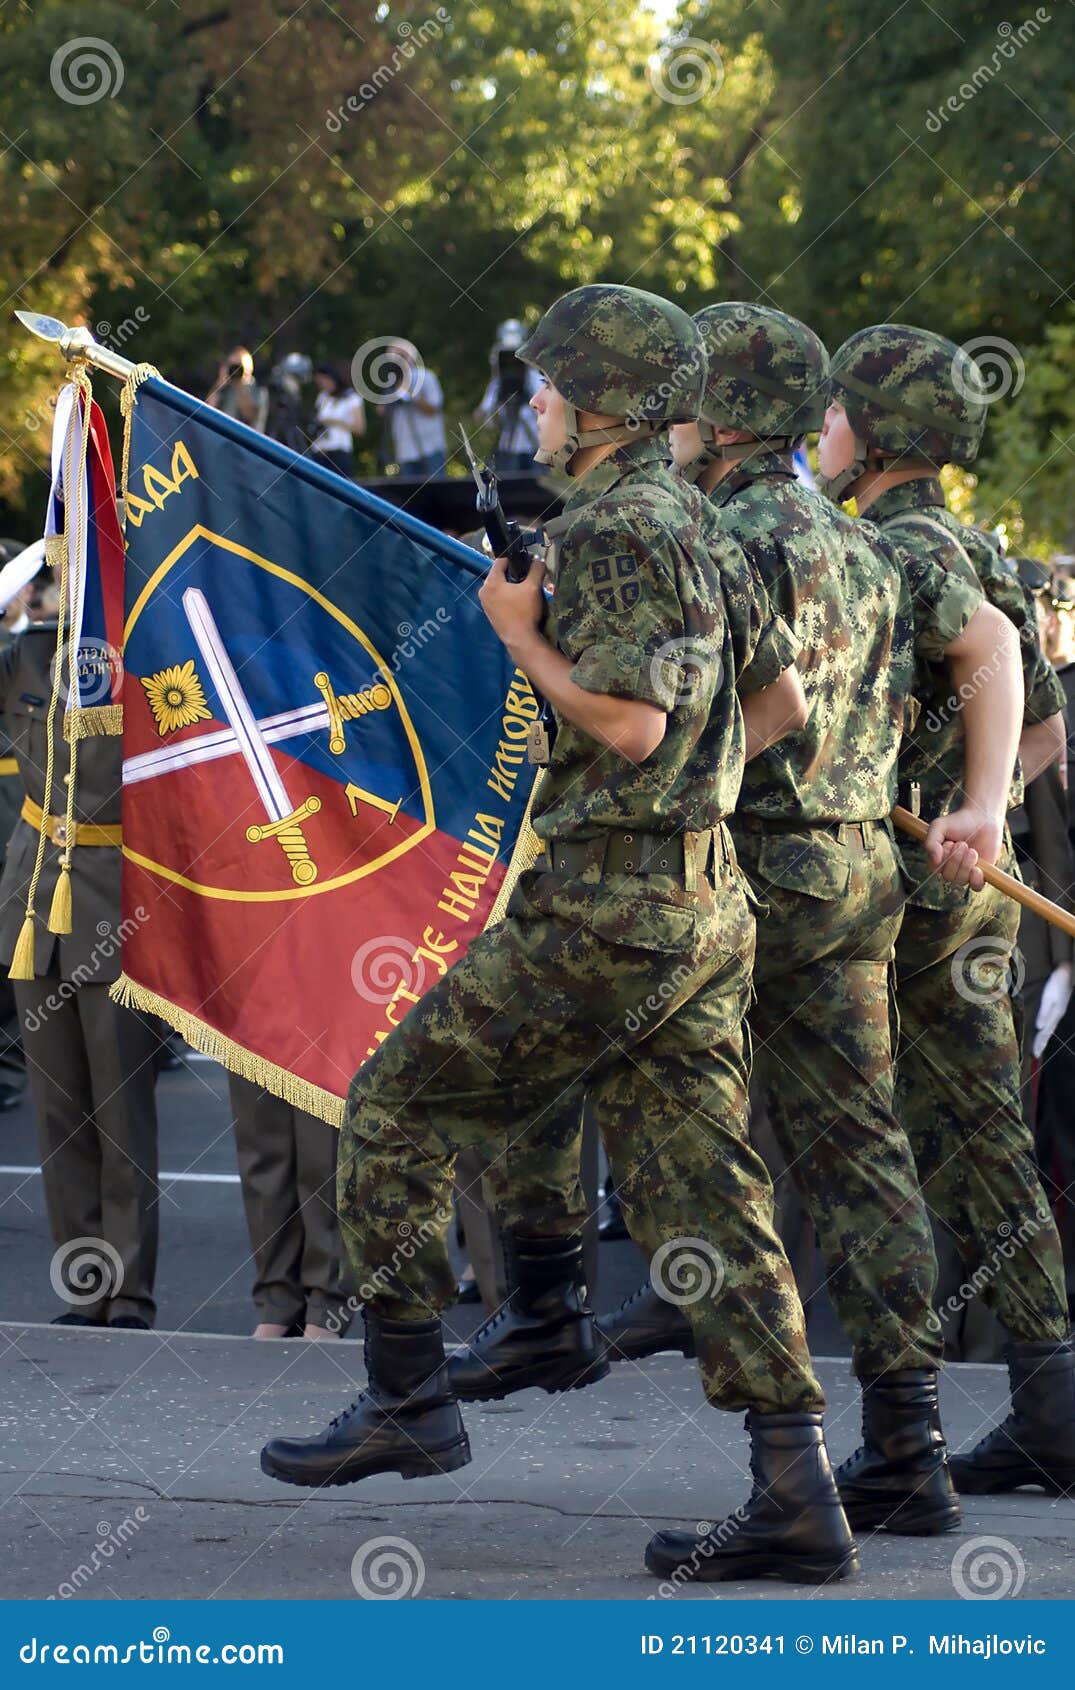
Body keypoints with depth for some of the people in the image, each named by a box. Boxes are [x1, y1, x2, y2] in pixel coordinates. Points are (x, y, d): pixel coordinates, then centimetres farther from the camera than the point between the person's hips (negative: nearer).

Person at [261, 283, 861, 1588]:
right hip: (703, 903, 9)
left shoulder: (616, 525, -13)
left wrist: (519, 634, -10)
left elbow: (629, 720, -22)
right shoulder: (676, 520, 18)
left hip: (607, 905, -9)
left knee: (400, 1103, 5)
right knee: (701, 1195, 5)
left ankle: (406, 1398, 8)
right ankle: (795, 1498, -1)